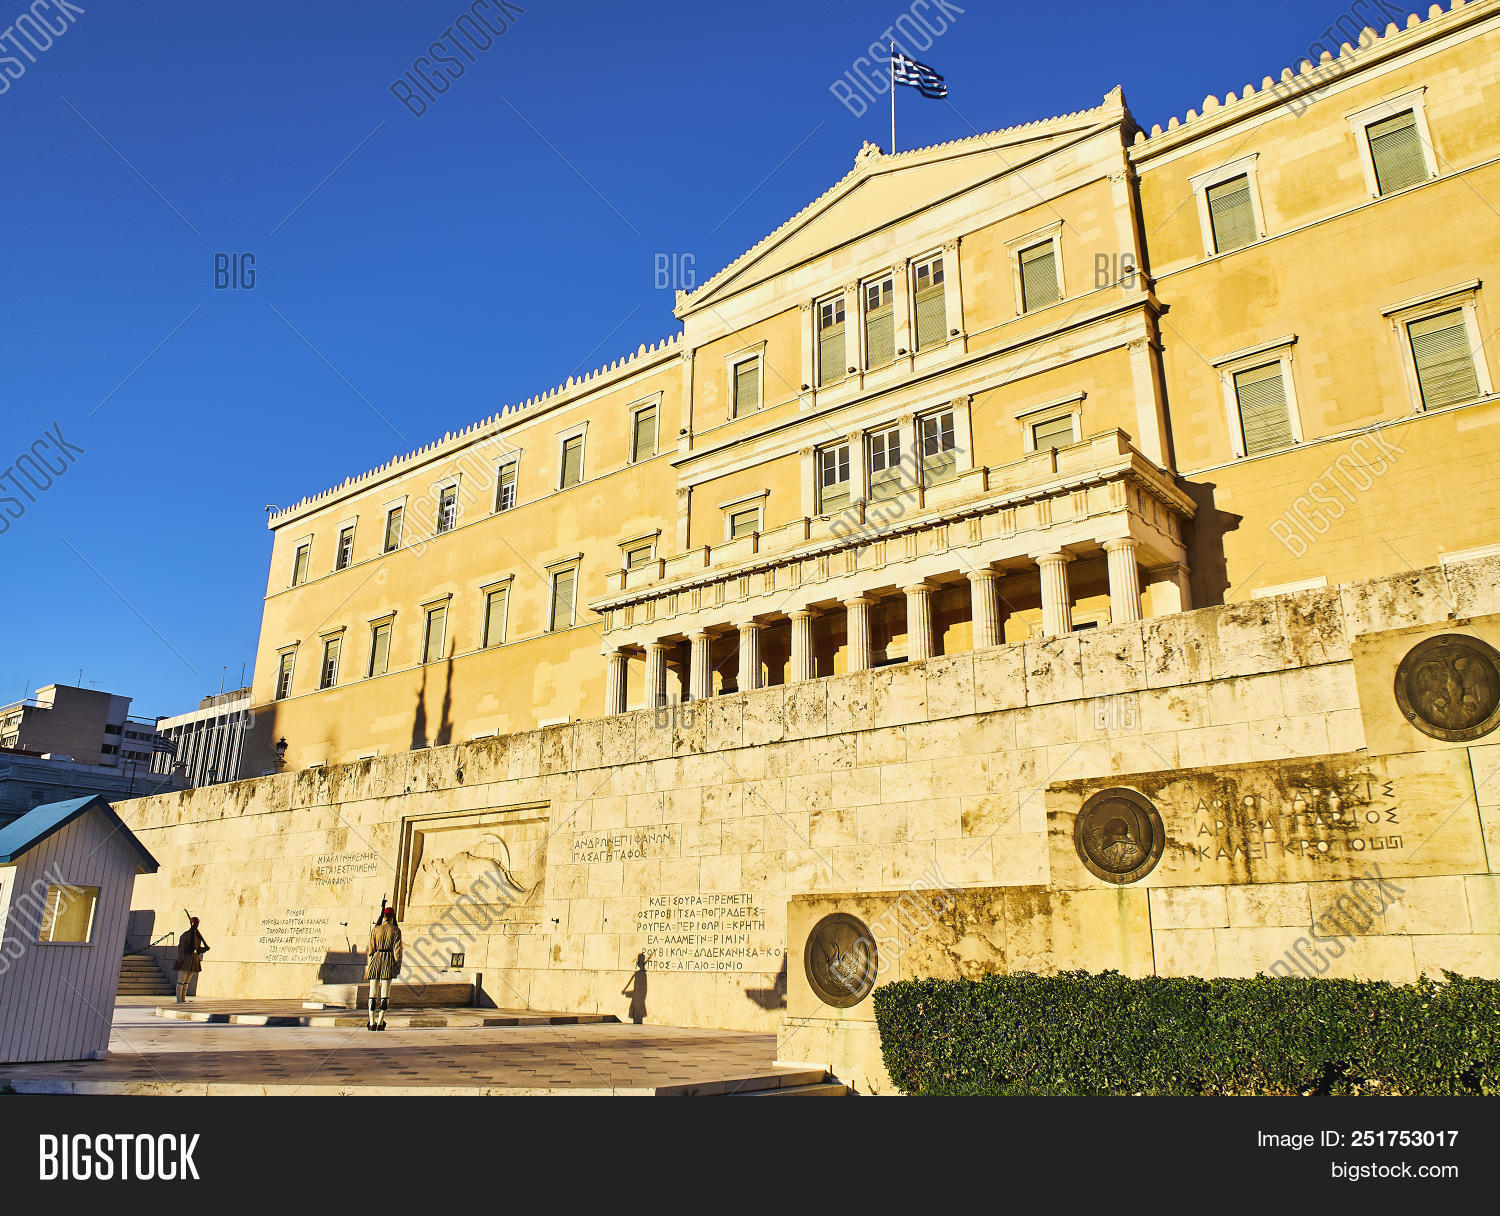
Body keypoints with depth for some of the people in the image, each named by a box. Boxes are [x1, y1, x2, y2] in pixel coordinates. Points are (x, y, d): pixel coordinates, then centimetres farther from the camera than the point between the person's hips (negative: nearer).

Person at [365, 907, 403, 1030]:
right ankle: (380, 1023, -2)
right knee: (385, 994, 1)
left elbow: (371, 949, 6)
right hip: (388, 961, -1)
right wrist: (398, 966, 0)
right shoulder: (396, 930, 1)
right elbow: (397, 949, -3)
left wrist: (368, 965, 12)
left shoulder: (375, 930, 6)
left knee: (373, 993, 5)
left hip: (376, 960, 1)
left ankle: (372, 1023, 2)